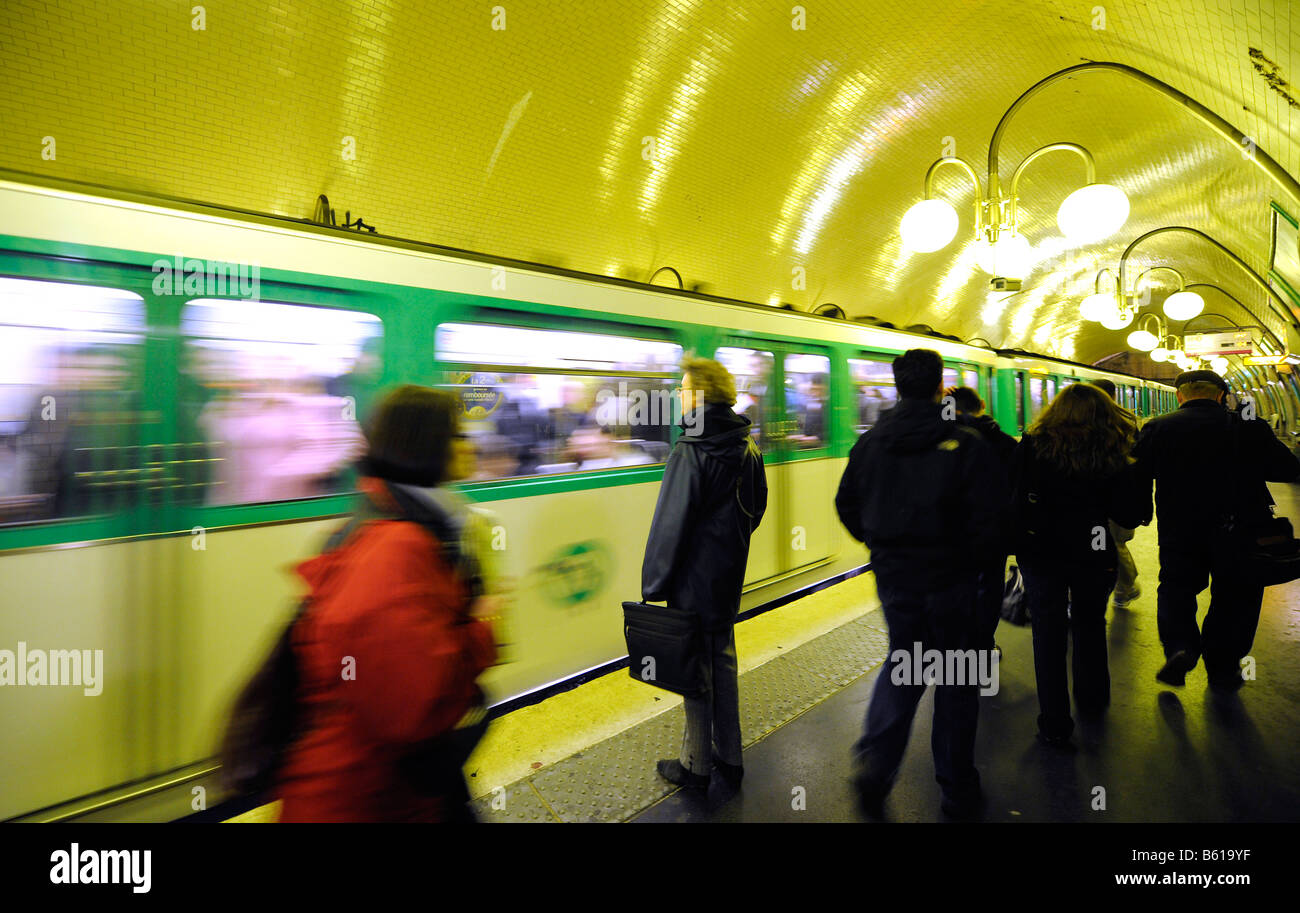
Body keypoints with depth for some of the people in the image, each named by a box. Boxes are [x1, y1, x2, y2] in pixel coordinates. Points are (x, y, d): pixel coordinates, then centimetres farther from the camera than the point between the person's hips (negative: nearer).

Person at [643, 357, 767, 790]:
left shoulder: (690, 452, -20)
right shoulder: (747, 447, 4)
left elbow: (670, 525, -20)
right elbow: (756, 510, 14)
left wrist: (654, 586, -12)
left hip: (694, 583, -7)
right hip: (729, 579, 7)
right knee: (723, 663, 19)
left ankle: (696, 766, 24)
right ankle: (729, 757, 32)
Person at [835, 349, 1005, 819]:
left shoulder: (871, 441, -2)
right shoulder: (966, 443, -14)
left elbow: (847, 505, 4)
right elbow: (992, 516, -16)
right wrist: (975, 557, 3)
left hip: (892, 575, 3)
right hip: (950, 578, -3)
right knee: (955, 678, 14)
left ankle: (874, 763, 8)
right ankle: (957, 788, 28)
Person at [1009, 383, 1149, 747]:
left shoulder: (1031, 446, -10)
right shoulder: (1112, 457, -9)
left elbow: (1006, 490, -4)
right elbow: (1133, 516, -6)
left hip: (1039, 553, -1)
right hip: (1092, 554, 1)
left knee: (1048, 634, 8)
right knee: (1090, 626, 23)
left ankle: (1054, 724, 12)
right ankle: (1092, 699, 43)